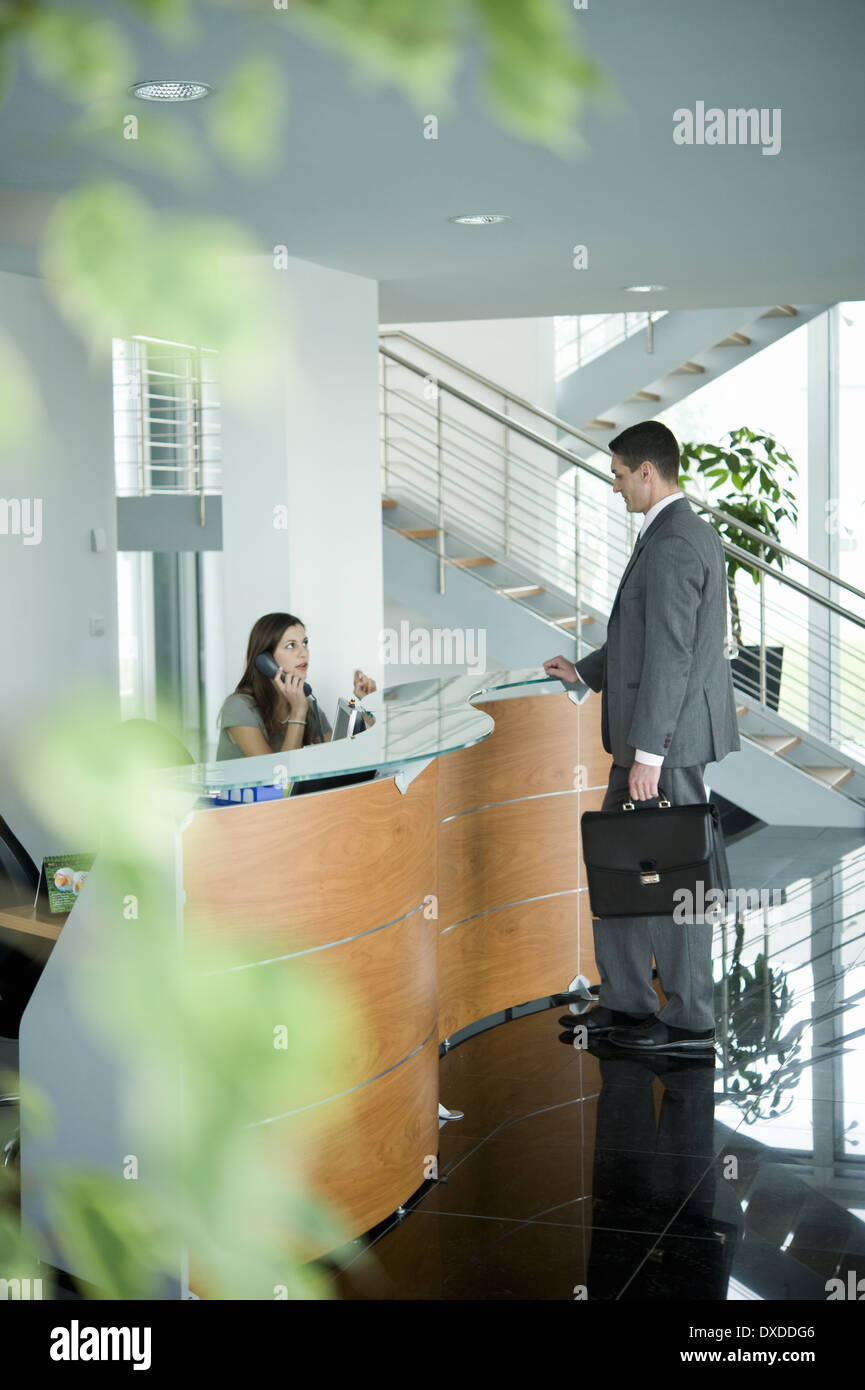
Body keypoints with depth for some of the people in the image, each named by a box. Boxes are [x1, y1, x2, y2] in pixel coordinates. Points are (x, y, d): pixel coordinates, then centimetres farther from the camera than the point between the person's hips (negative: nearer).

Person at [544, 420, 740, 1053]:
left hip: (670, 739, -11)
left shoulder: (671, 544, -18)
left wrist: (648, 753, -22)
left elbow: (670, 656, -22)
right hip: (653, 736, 11)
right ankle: (625, 1002, 25)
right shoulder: (692, 533, 15)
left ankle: (690, 1020, 10)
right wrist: (583, 672, 29)